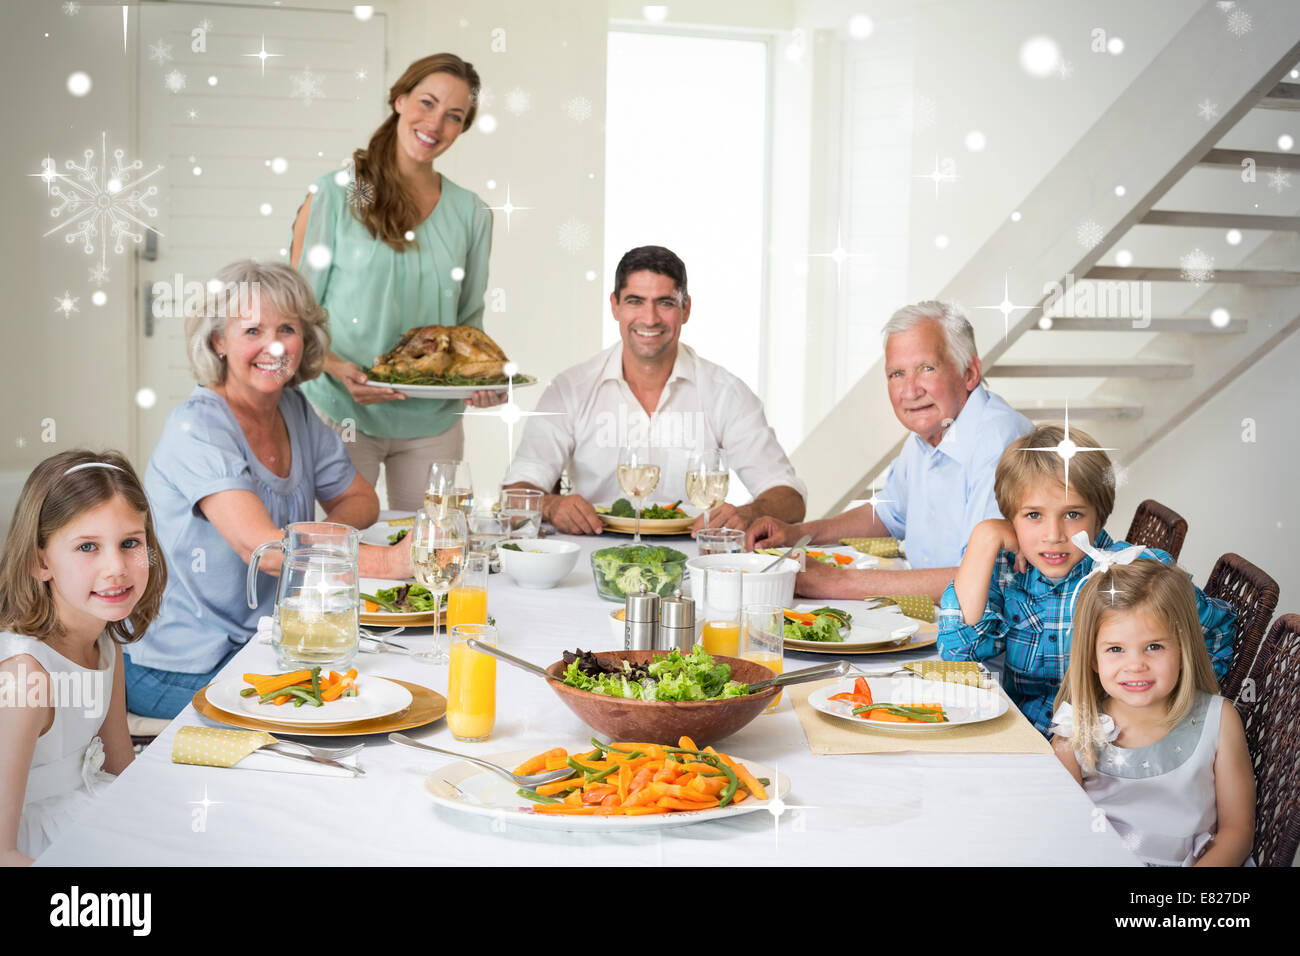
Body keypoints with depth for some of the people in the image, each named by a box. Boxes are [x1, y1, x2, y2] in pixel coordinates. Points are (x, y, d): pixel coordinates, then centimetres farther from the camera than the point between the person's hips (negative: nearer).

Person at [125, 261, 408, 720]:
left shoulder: (295, 411, 5)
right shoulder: (196, 428, -18)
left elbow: (360, 500, 15)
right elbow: (258, 545, -31)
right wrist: (392, 560, -41)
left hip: (263, 644, 7)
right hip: (179, 671, -7)